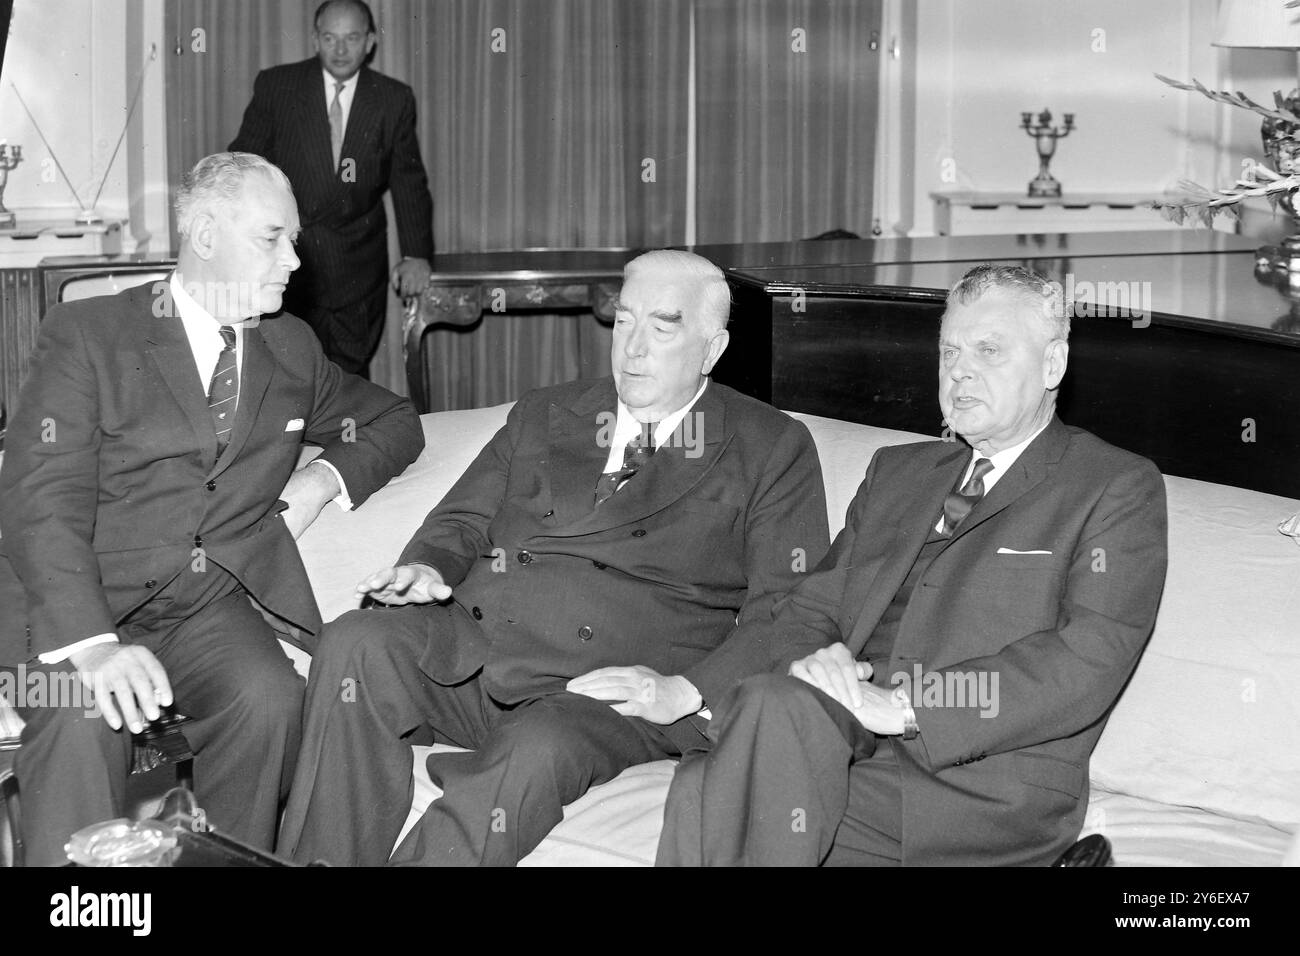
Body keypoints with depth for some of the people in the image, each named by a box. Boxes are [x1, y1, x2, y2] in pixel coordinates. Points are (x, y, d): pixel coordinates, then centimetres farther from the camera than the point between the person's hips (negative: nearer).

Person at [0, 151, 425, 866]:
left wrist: (327, 476, 6)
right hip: (75, 607, -3)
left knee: (270, 697, -29)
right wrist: (91, 642, -28)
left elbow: (395, 421, 30)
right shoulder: (85, 335, -1)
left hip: (211, 607, 3)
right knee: (85, 715, -33)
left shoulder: (290, 349, 17)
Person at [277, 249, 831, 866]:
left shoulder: (771, 449, 9)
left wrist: (684, 693, -13)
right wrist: (427, 567, -2)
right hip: (471, 646, 4)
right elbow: (463, 520, 24)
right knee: (355, 645, -25)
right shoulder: (544, 415, 23)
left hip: (610, 689, -4)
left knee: (533, 753, -37)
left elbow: (790, 614, 2)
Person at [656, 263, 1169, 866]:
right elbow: (813, 604, 18)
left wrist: (903, 704, -19)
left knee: (777, 708, -31)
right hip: (845, 748, 5)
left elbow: (1089, 659, -10)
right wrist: (810, 663, -9)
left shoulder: (1119, 488, 5)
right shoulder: (896, 471, 25)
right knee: (704, 789, -30)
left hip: (993, 798, -4)